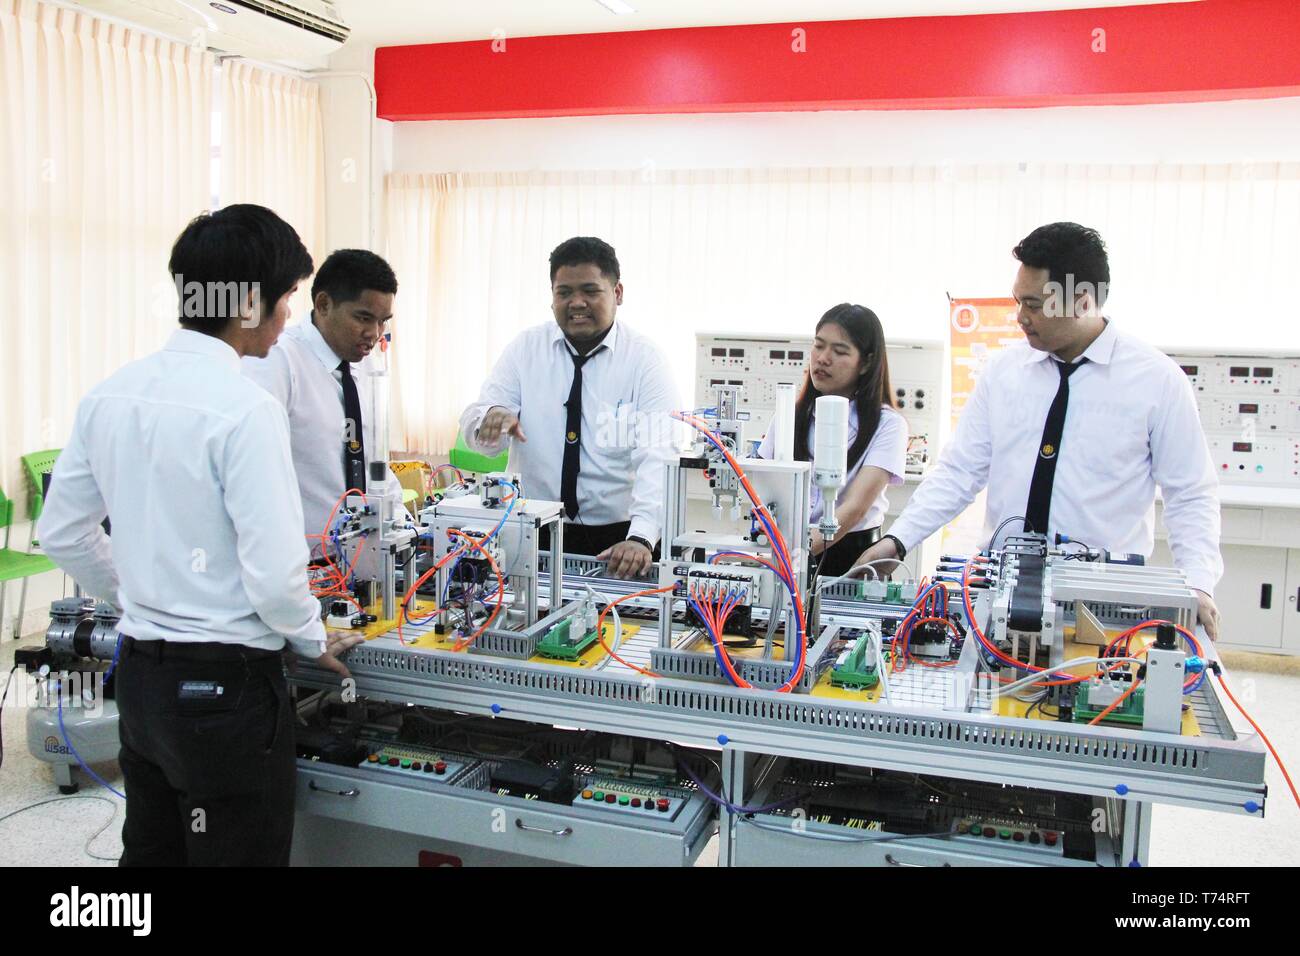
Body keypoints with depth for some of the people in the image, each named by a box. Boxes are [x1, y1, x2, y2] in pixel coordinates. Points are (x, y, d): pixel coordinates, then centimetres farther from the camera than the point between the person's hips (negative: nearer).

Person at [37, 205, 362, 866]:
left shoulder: (110, 395, 1)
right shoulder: (246, 411, -21)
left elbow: (60, 534, 9)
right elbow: (275, 575, -22)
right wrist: (315, 640, -3)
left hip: (139, 674, 7)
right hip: (224, 686, -7)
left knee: (149, 851, 22)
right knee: (240, 852, 9)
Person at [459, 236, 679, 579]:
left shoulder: (645, 361, -4)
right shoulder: (526, 348, 4)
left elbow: (656, 457, -14)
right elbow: (473, 429, 1)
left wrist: (640, 538, -29)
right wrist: (491, 417, -24)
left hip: (617, 538, -1)